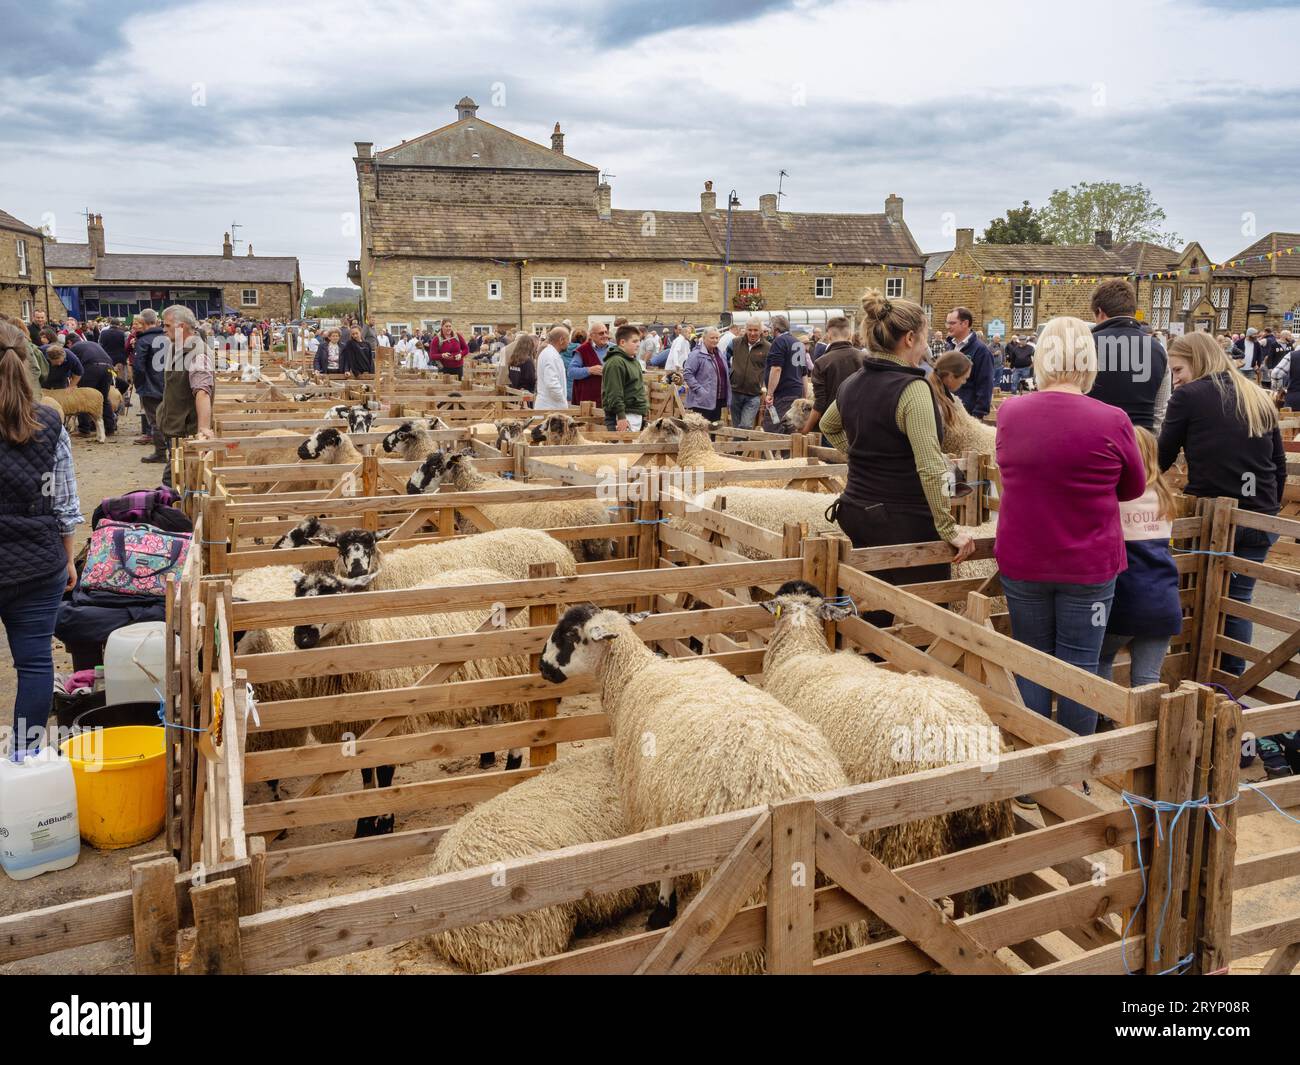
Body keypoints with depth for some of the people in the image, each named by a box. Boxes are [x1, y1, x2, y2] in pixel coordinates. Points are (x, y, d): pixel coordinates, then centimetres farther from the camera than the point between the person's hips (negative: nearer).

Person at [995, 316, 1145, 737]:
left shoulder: (1009, 414, -6)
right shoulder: (1112, 421, -14)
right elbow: (1133, 488, 2)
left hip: (1021, 563, 2)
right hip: (1089, 566, -2)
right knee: (1080, 667, 8)